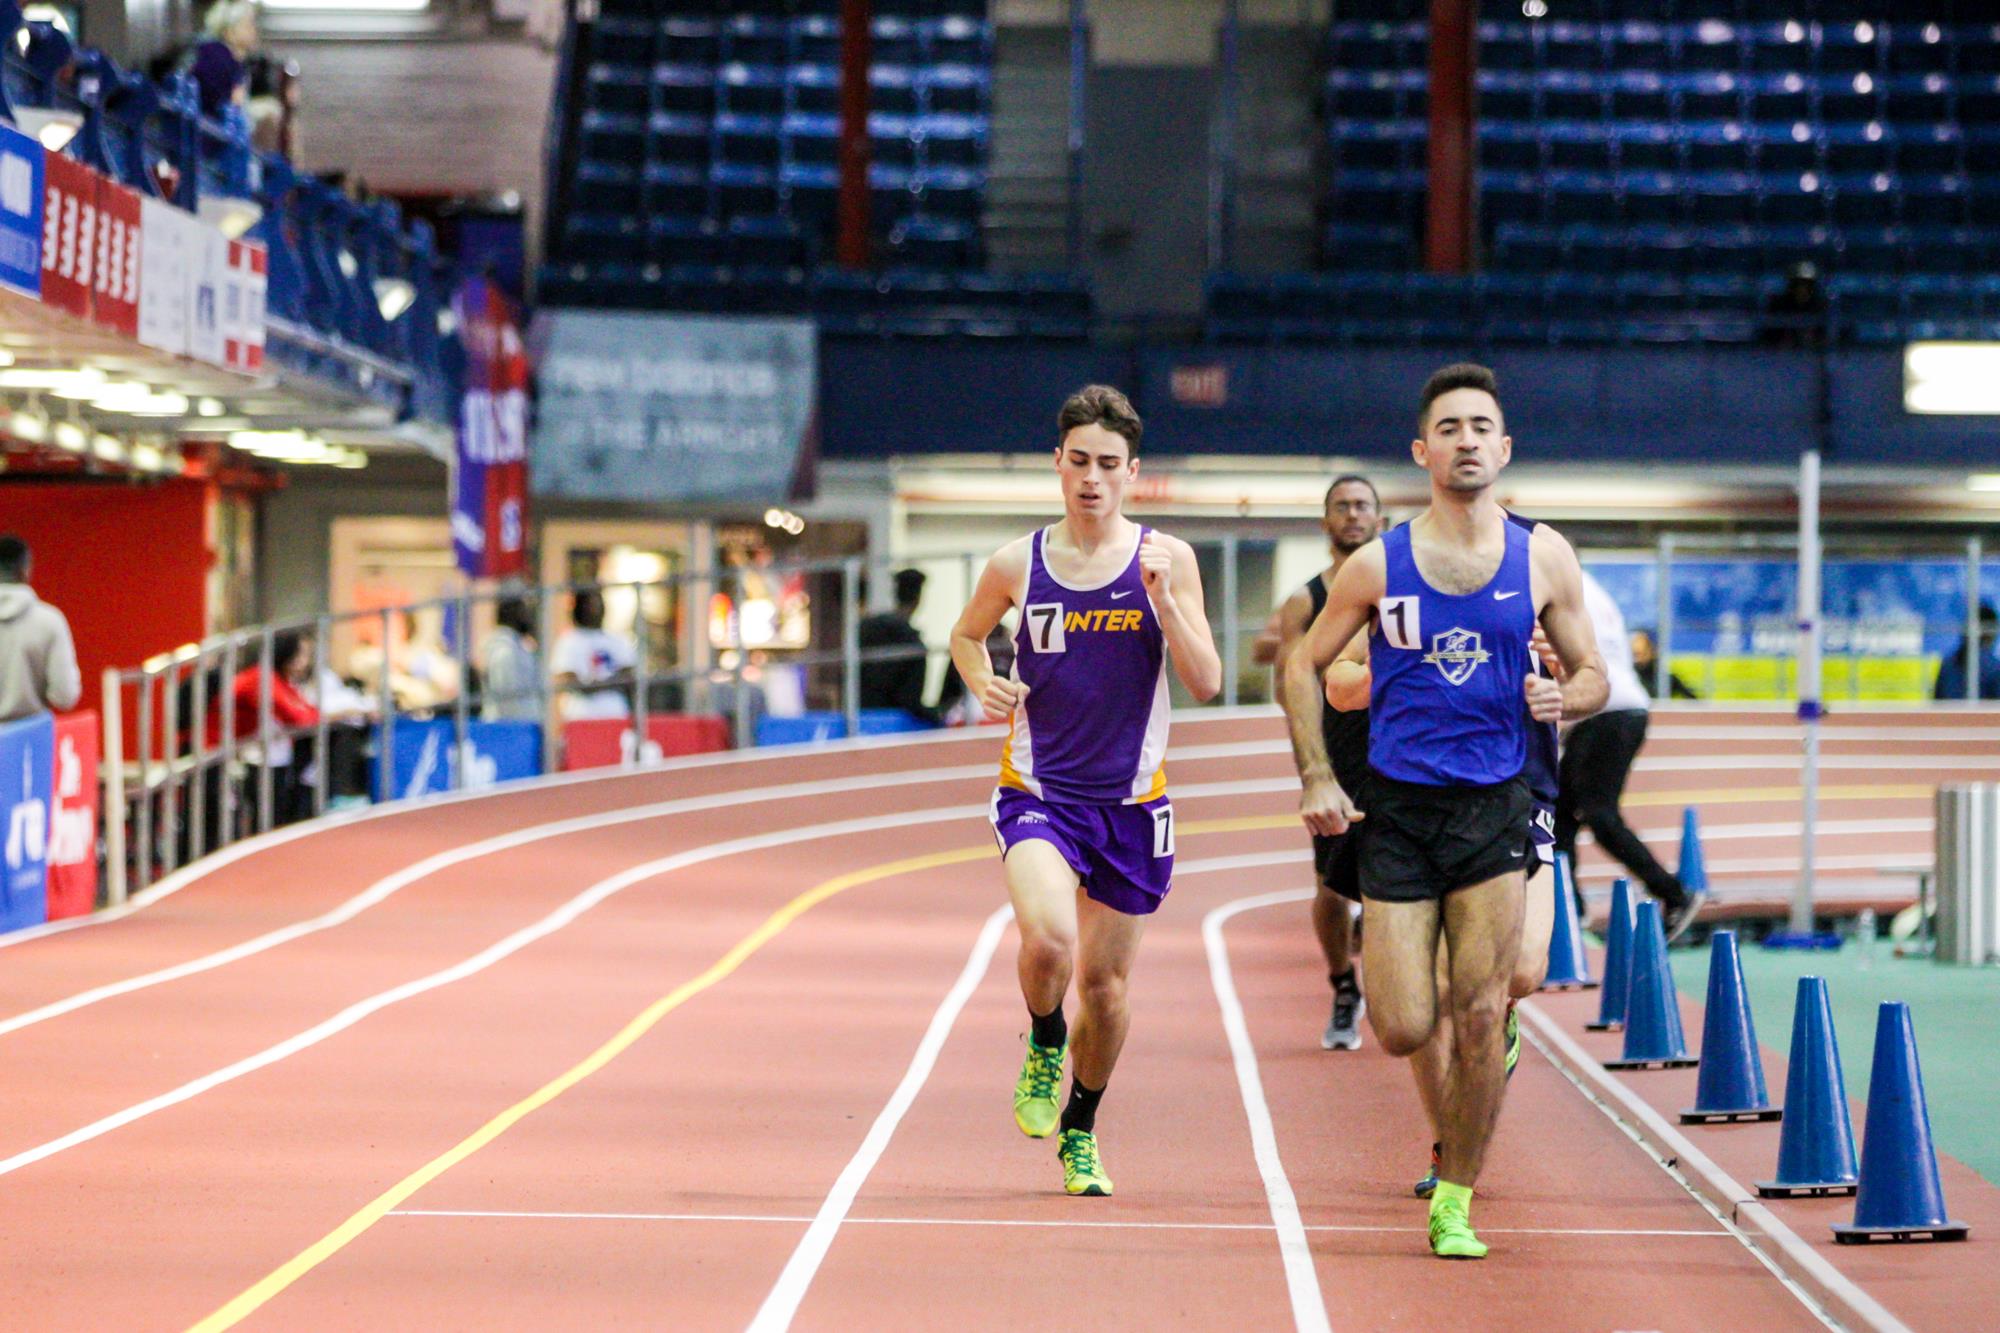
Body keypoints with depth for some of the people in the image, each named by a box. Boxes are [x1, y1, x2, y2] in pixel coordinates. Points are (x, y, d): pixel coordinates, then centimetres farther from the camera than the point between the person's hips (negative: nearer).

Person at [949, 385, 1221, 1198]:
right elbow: (966, 635, 18)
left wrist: (1161, 598, -20)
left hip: (1129, 799, 1)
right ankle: (1044, 1046, 6)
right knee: (1048, 937, -27)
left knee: (1106, 980, 9)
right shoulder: (1018, 565, -2)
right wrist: (984, 685, -3)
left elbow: (1206, 684, -7)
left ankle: (1081, 1133, 32)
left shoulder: (1166, 559, -3)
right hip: (1039, 789, -1)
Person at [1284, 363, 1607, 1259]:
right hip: (1397, 806, 0)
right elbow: (1304, 666, 9)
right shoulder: (1376, 565, -1)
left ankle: (1454, 1202, 8)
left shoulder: (1542, 558, 2)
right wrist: (1316, 779, -1)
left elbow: (1591, 675, 10)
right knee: (1404, 1033, -3)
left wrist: (1560, 699, -13)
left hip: (1494, 806, 0)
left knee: (1480, 1017, -7)